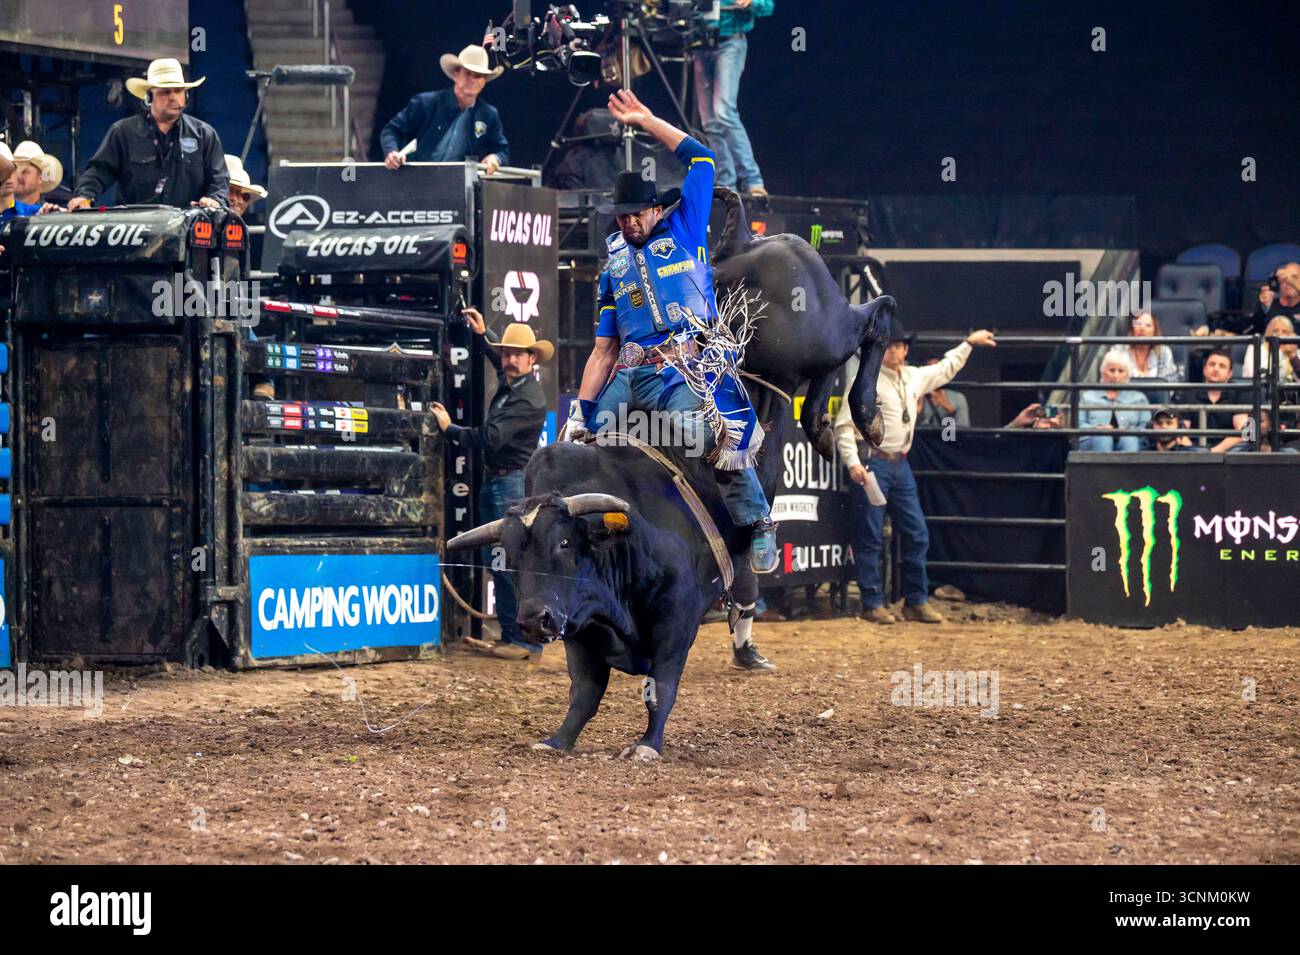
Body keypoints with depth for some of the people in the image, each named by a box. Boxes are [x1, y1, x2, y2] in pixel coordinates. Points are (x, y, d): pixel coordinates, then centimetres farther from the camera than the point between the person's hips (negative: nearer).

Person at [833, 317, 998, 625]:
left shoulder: (914, 378, 14)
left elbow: (944, 370, 34)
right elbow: (845, 424, -11)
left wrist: (968, 344, 33)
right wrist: (853, 462, -22)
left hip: (900, 464, 7)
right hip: (871, 463, -7)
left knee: (916, 534, 7)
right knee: (870, 536, -4)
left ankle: (916, 601, 14)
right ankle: (873, 604, 1)